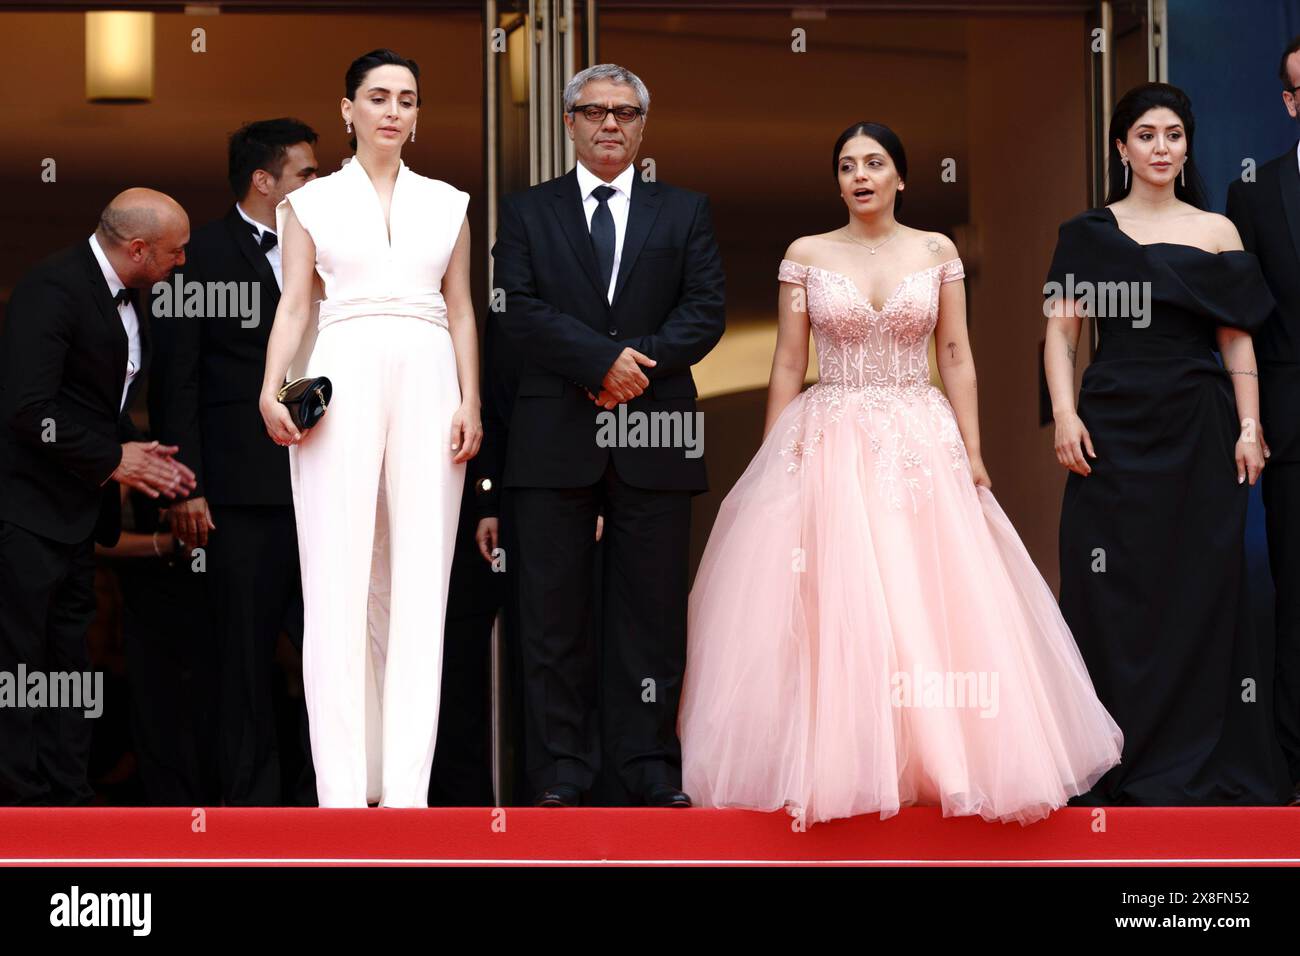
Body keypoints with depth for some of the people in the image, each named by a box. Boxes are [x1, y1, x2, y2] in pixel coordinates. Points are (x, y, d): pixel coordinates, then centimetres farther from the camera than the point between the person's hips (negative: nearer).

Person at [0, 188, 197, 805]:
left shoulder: (125, 301, 12)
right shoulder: (52, 289, -18)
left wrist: (145, 457, 5)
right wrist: (112, 460, -16)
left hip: (78, 515, 10)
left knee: (68, 666, 12)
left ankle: (67, 798, 16)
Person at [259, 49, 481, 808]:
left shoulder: (446, 203, 15)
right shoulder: (314, 202, 10)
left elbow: (461, 311, 13)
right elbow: (294, 304, 5)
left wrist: (470, 401, 1)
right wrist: (272, 390, -9)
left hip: (428, 382, 2)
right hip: (345, 381, -1)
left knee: (421, 582, -2)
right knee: (339, 580, -6)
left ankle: (407, 785, -1)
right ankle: (344, 786, -5)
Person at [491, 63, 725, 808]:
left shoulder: (686, 212, 14)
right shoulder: (527, 212, 11)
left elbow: (706, 312, 3)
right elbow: (518, 312, -3)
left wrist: (639, 362, -13)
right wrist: (603, 359, -14)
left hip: (655, 438, 1)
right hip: (556, 439, 0)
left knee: (653, 608, 2)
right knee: (555, 612, 0)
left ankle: (653, 771, 6)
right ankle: (562, 773, 6)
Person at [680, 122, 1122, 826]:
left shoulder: (937, 252, 5)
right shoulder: (806, 255, 3)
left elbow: (956, 358, 4)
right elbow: (788, 364, 3)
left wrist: (972, 452, -3)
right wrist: (772, 463, -1)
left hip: (922, 444, 1)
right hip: (828, 444, -1)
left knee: (933, 604, -4)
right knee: (833, 609, -5)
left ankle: (937, 759, 6)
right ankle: (835, 766, 3)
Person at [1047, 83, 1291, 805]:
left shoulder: (1217, 232, 8)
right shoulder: (1089, 234, 6)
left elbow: (1238, 340, 5)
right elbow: (1062, 332, 3)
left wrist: (1249, 428, -3)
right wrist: (1066, 413, -10)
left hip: (1199, 433, 1)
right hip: (1115, 428, -1)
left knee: (1202, 589, 2)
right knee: (1114, 591, 0)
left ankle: (1198, 759, 13)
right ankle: (1124, 759, 8)